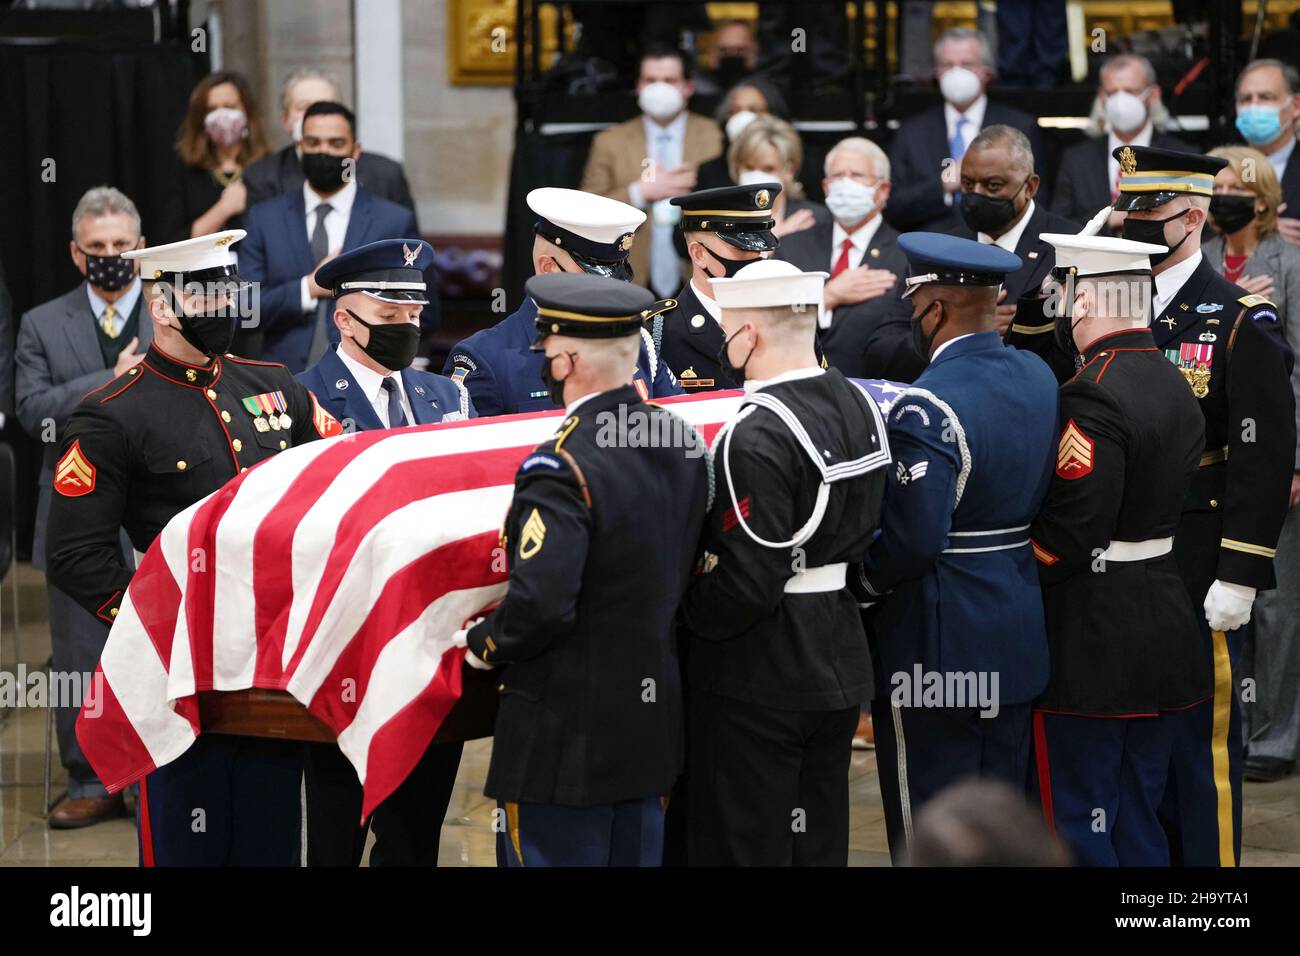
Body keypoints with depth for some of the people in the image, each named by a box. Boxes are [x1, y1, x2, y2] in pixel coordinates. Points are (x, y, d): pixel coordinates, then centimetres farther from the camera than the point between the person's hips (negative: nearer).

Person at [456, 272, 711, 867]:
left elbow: (541, 607, -28)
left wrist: (482, 644, -11)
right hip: (654, 728, 8)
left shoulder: (560, 468, -22)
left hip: (565, 737, -8)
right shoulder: (682, 441, 3)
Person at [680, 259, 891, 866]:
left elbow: (749, 583, -25)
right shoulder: (859, 407, 4)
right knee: (820, 842, 16)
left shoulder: (757, 438, -23)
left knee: (742, 845, 3)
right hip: (839, 666, 8)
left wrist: (686, 613, -10)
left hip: (758, 683, -8)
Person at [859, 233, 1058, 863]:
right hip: (1020, 639, 8)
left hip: (935, 651, -8)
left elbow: (913, 539, -26)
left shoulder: (927, 409, -21)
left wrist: (859, 584, -9)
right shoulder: (1038, 377, 5)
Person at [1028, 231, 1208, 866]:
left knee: (1077, 821, -1)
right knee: (1140, 818, 16)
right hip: (1163, 620, 9)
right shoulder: (1174, 385, 10)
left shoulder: (1093, 396, -19)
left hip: (1092, 637, -9)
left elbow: (1072, 528, -23)